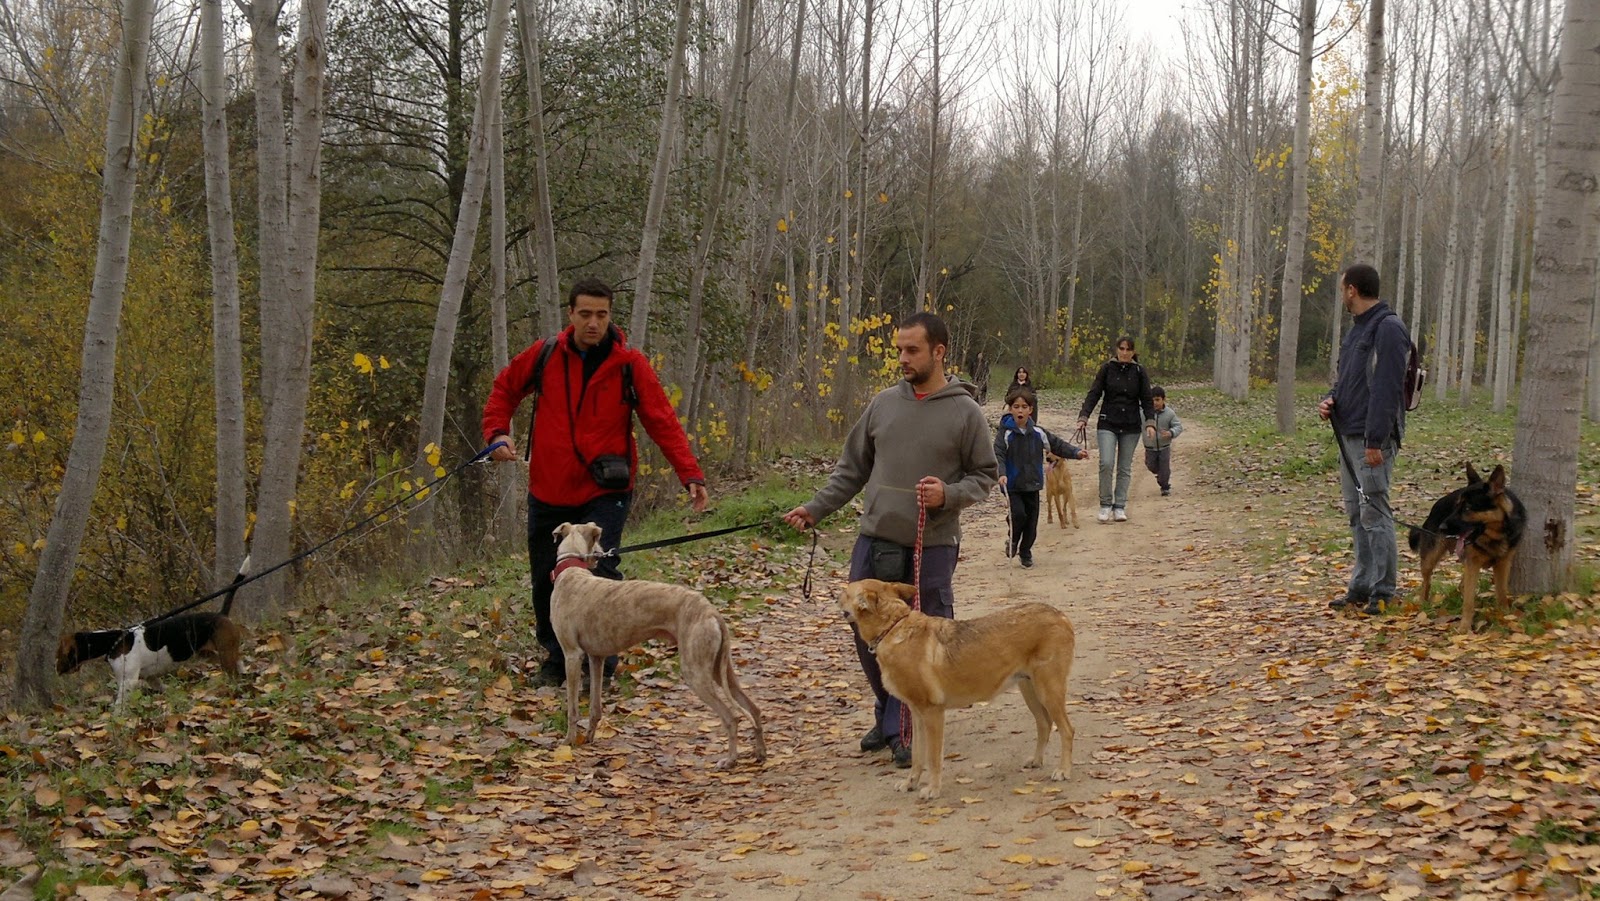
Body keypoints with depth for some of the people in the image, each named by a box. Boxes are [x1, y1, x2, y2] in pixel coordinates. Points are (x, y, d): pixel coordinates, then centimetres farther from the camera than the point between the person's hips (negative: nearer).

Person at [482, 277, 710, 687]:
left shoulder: (629, 364, -7)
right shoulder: (544, 356, -1)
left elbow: (663, 421, -8)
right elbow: (504, 389, 15)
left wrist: (690, 473, -18)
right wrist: (497, 432, -2)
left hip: (605, 492, -3)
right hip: (549, 491, 3)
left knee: (597, 572, -17)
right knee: (547, 579, 11)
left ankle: (600, 657, -2)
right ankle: (556, 657, 30)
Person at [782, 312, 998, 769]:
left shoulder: (965, 412, -3)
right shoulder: (883, 403, 7)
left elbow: (984, 475, 2)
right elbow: (852, 468, 14)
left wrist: (948, 495, -16)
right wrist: (815, 508, 6)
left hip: (933, 546, -4)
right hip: (875, 540, 4)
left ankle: (907, 729, 14)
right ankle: (889, 715, 30)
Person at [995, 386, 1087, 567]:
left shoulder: (1038, 432, 3)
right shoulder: (1005, 432, -9)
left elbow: (1057, 445, 11)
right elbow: (998, 455, -17)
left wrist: (1076, 452, -1)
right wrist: (1001, 473, -32)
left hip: (1032, 484, 4)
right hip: (1013, 484, -4)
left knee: (1032, 519, 7)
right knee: (1018, 514, -19)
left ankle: (1025, 552, 23)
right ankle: (1013, 541, 10)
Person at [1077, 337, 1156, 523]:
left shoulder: (1139, 372, 3)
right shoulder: (1107, 369, 0)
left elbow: (1146, 399, 4)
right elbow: (1093, 394, -2)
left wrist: (1150, 422, -9)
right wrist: (1083, 416, -13)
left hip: (1131, 427, 2)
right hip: (1108, 424, -2)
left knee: (1125, 468, 5)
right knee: (1106, 463, -14)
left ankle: (1119, 506, 13)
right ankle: (1105, 505, -1)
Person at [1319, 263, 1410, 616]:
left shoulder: (1388, 329, -13)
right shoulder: (1358, 329, 18)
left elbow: (1386, 388, -19)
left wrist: (1375, 441, -22)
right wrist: (1329, 401, 5)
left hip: (1372, 439, -10)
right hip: (1348, 435, 10)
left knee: (1374, 514, -7)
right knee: (1356, 514, 13)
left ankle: (1382, 593, -3)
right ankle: (1361, 587, 19)